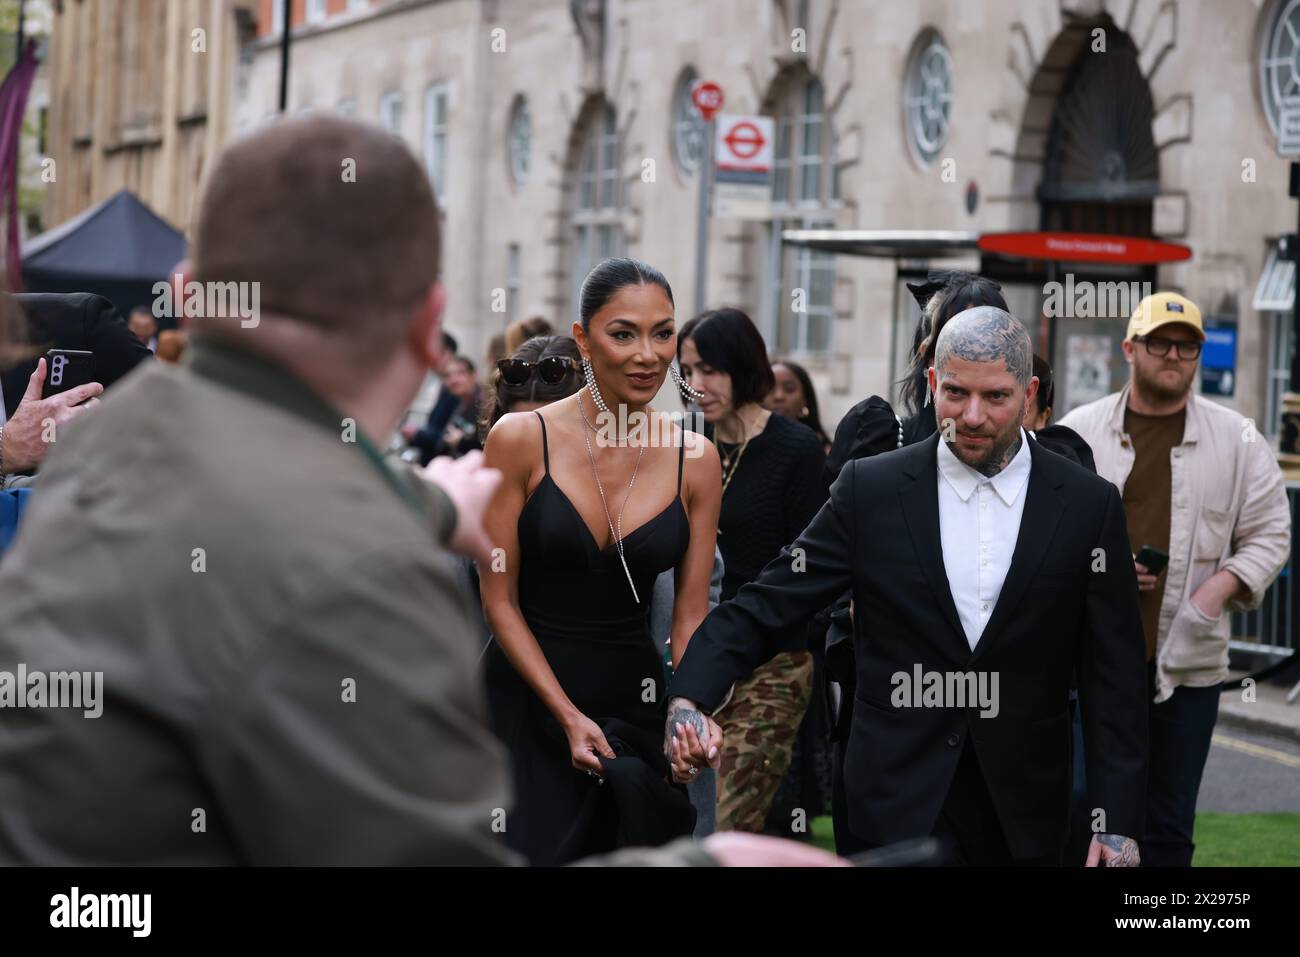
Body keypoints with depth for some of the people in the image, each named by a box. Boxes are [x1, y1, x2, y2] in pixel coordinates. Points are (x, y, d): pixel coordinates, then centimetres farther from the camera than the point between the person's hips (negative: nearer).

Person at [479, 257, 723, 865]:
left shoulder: (694, 460, 1)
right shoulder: (522, 439, -7)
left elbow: (690, 615, 3)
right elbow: (499, 600, -6)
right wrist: (568, 716, -13)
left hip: (633, 701, 3)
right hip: (524, 699, -2)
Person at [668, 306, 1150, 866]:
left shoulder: (1090, 505, 0)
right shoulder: (870, 490, -1)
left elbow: (1113, 677, 1)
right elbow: (764, 609, -2)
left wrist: (1118, 823, -4)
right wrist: (689, 699, -19)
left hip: (1025, 815, 1)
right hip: (904, 809, -1)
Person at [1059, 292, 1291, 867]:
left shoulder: (1237, 440, 6)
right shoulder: (1078, 432, 4)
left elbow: (1269, 533, 9)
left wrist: (1222, 587, -8)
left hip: (1187, 662, 1)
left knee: (1170, 824, 6)